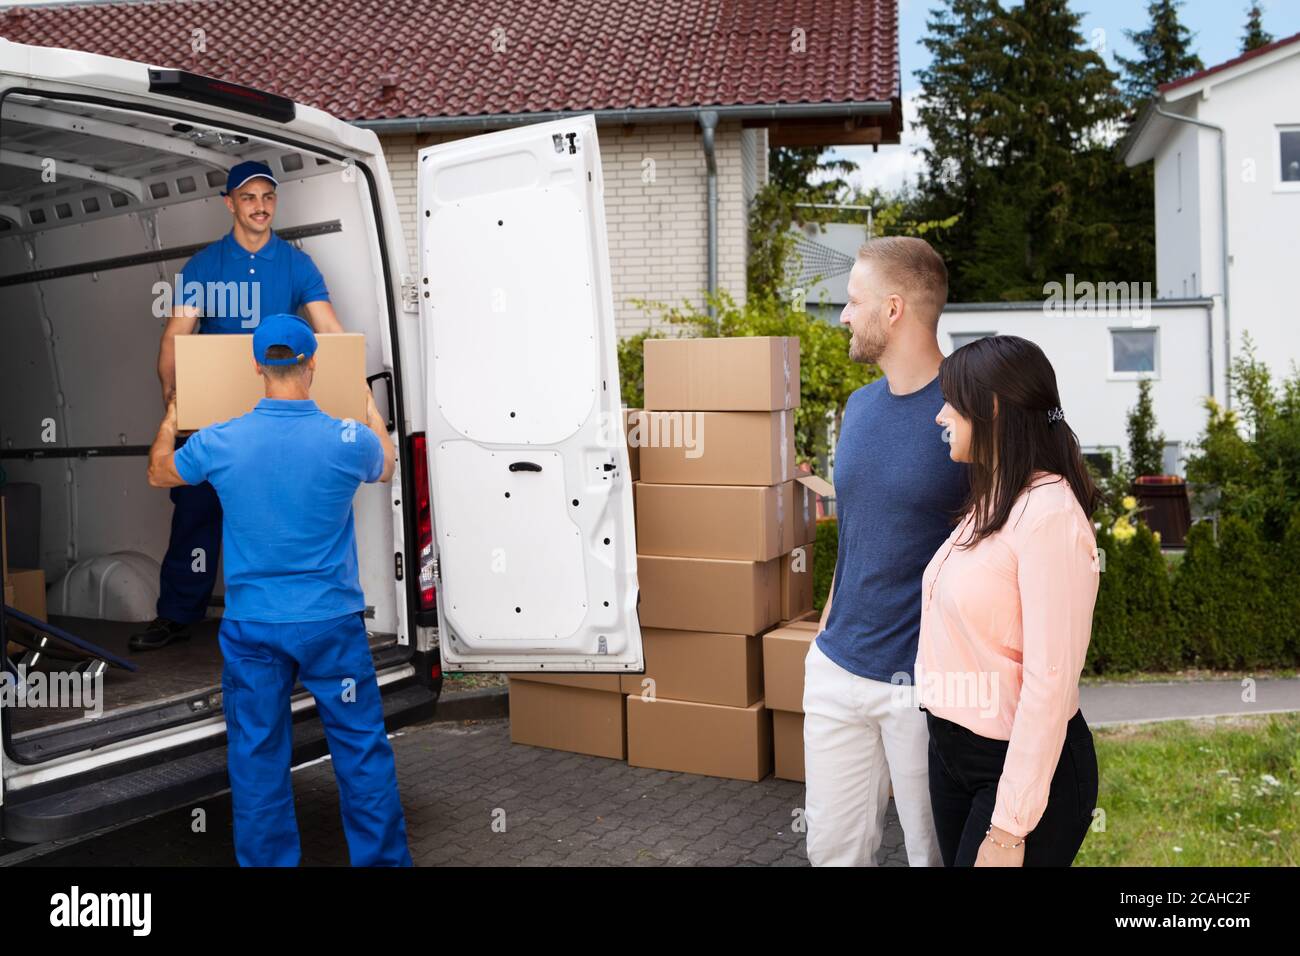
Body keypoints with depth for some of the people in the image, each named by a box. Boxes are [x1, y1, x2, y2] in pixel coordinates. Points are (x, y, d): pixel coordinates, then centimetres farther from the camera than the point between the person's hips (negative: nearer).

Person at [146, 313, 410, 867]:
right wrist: (372, 412, 31)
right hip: (332, 622, -1)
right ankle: (383, 859, 18)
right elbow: (385, 467, 14)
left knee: (257, 756, 12)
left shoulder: (219, 442, -7)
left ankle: (266, 862, 23)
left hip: (251, 627, 2)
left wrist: (171, 417, 32)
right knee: (362, 748, 9)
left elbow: (158, 474, 16)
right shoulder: (347, 440, -12)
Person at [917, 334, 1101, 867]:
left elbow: (1051, 682, -23)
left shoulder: (1050, 515, -21)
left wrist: (1010, 827, -22)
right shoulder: (989, 503, 7)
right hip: (950, 748, 8)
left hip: (1026, 764, -8)